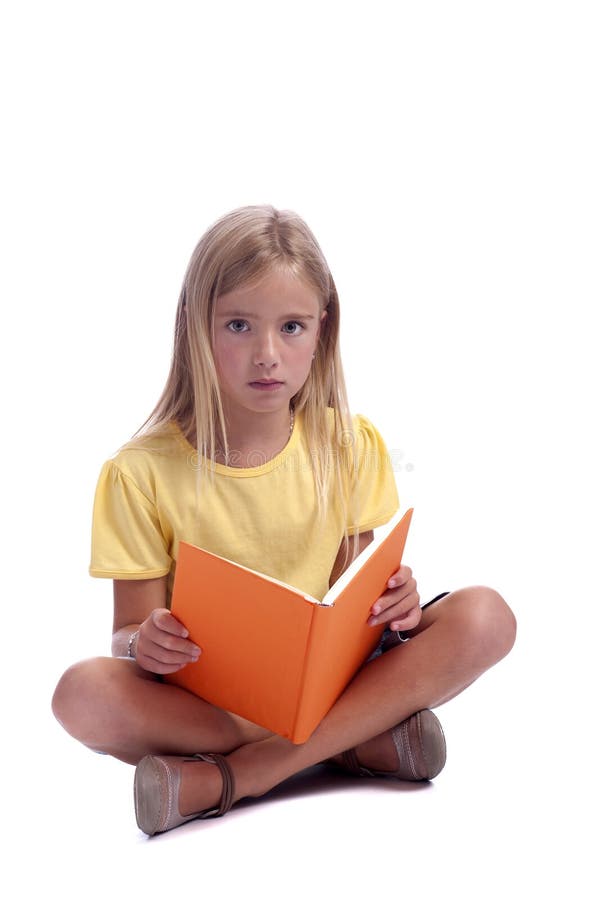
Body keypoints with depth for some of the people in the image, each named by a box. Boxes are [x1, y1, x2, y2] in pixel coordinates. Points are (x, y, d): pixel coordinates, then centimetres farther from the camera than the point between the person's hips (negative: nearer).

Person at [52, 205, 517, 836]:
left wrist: (392, 603, -18)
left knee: (484, 616, -21)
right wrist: (143, 642, -28)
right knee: (83, 694, -32)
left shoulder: (351, 447, 2)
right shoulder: (142, 472, -6)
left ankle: (238, 775, -26)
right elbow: (128, 631, -3)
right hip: (202, 700, -2)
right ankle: (366, 738, -22)